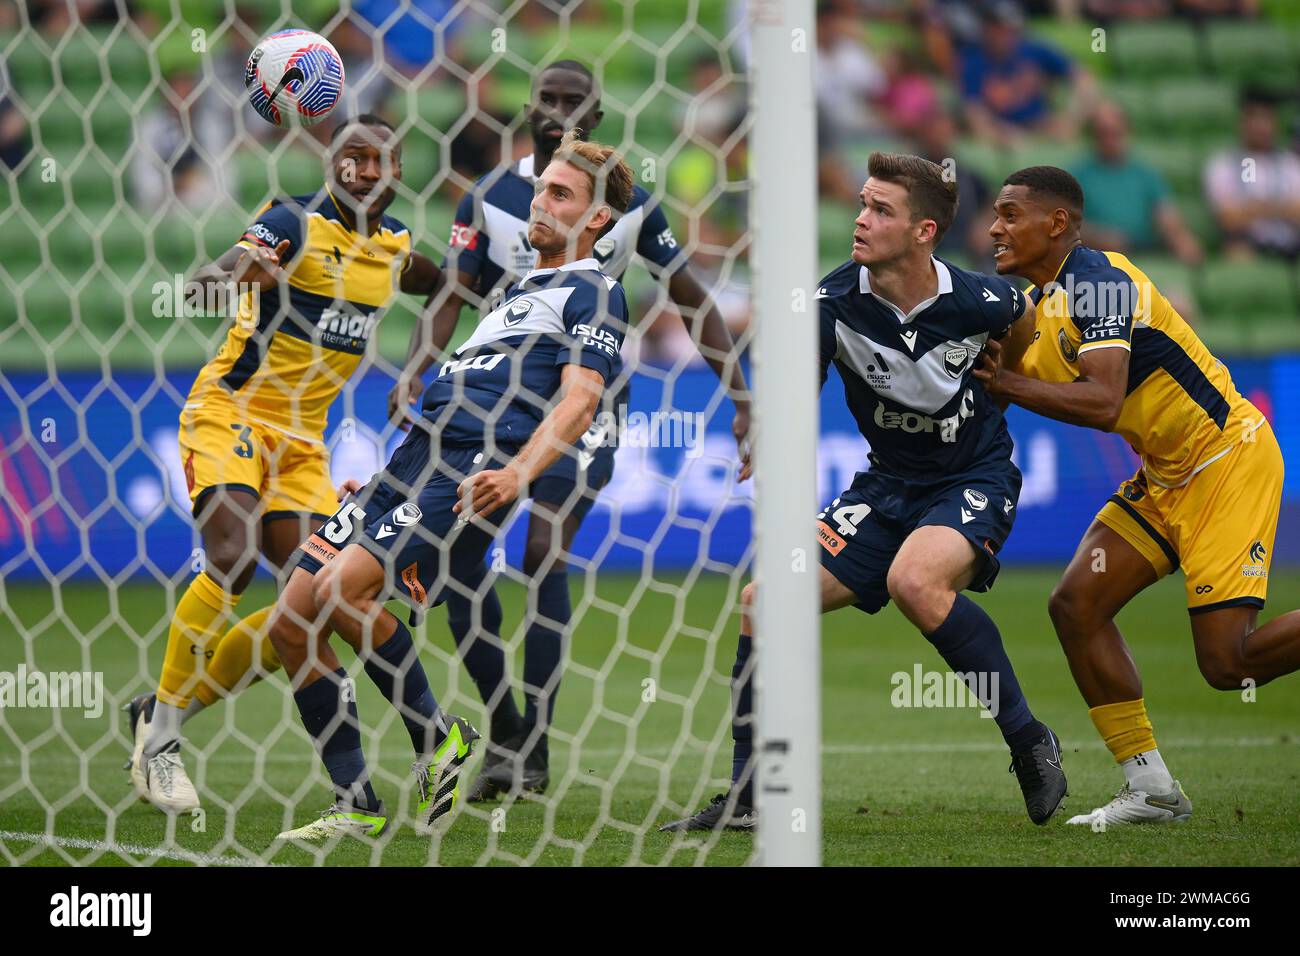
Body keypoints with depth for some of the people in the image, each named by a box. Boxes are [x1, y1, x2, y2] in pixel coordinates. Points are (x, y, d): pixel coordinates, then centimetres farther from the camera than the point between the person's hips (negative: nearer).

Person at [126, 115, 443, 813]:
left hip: (301, 439, 7)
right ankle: (158, 736, -14)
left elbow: (436, 282, 33)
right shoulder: (296, 223, -12)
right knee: (232, 559, -26)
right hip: (229, 412, -7)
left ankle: (169, 709, 9)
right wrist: (239, 271, -52)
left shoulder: (393, 243, 8)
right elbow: (210, 276, -31)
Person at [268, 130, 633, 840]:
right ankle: (357, 808, 3)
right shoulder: (519, 290, 29)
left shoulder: (592, 293, 2)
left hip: (471, 472, -9)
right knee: (291, 620, 0)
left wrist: (516, 473, -29)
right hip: (409, 461, 9)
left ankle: (439, 738, -8)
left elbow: (580, 398, -13)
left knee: (342, 589, -26)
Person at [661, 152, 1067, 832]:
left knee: (914, 579, -35)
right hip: (888, 484, 5)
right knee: (764, 603, -8)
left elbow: (1027, 324, 7)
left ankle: (1030, 744, -18)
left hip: (976, 481, -5)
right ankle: (745, 801, 4)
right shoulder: (835, 302, -15)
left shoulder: (980, 301, -20)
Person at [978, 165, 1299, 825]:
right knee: (1076, 604, -3)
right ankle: (1150, 788, 2)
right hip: (1164, 475, 10)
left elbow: (1102, 404, -32)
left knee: (1225, 662, -15)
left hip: (1227, 459, -10)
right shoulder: (1035, 300, 9)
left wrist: (1005, 382, -26)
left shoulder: (1099, 282, -21)